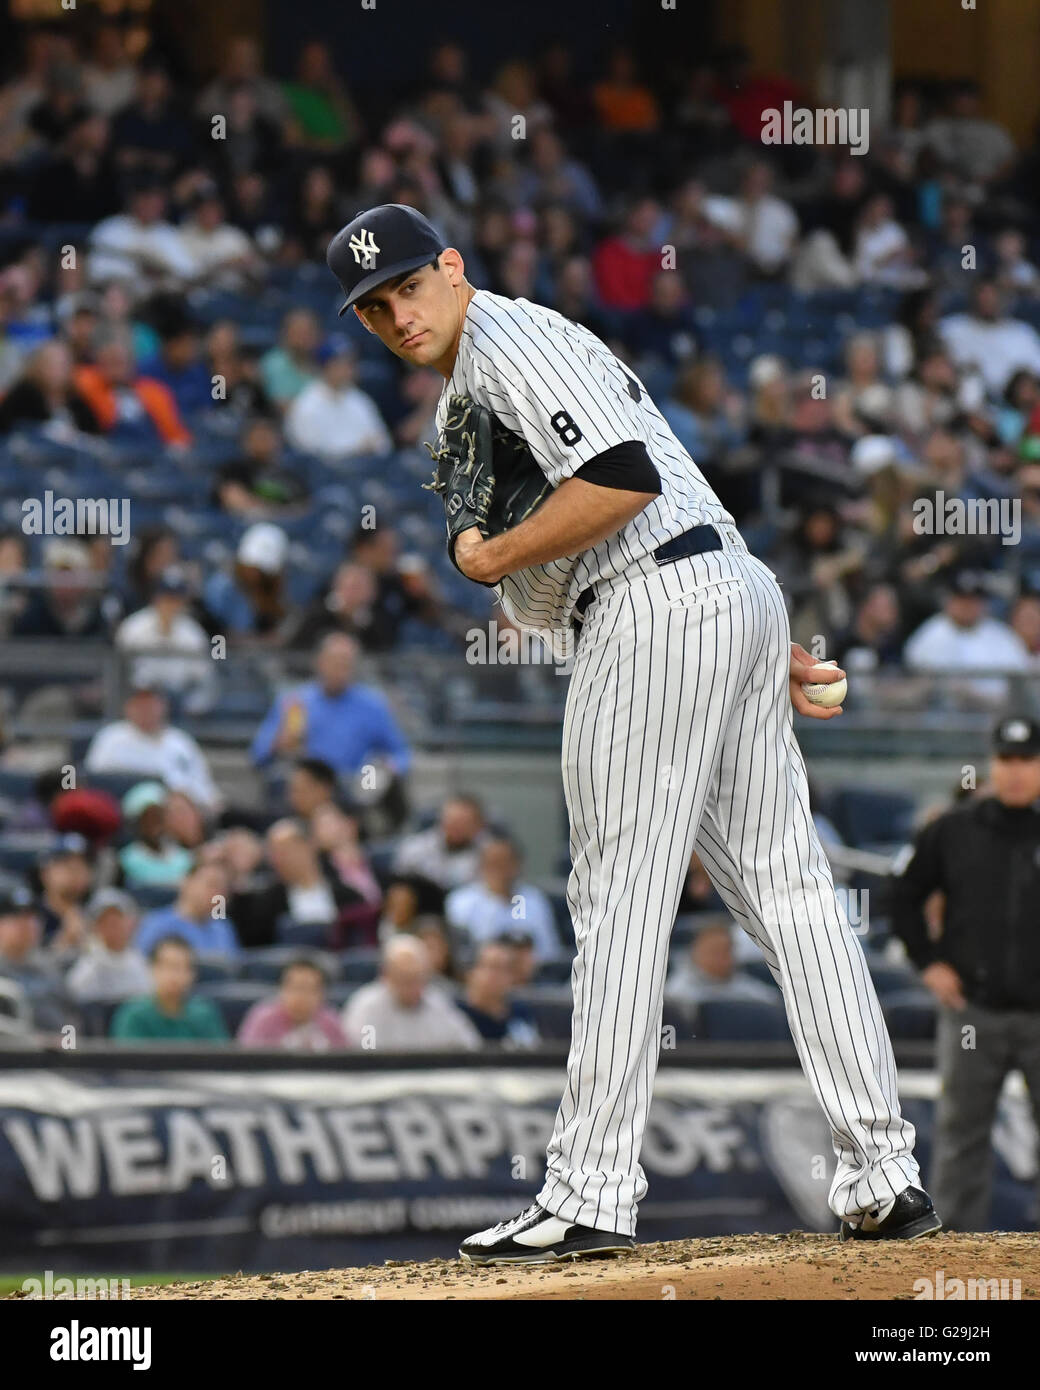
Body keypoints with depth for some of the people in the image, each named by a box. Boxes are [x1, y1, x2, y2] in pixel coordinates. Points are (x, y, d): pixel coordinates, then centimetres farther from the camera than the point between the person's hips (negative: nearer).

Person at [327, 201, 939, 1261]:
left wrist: (495, 559, -10)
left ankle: (591, 1197, -8)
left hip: (659, 614, -11)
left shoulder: (509, 340, -8)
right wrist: (766, 650, 22)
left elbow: (626, 481, -22)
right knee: (785, 886, 8)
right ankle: (884, 1175, 7)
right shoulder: (467, 389, 24)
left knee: (620, 903, -9)